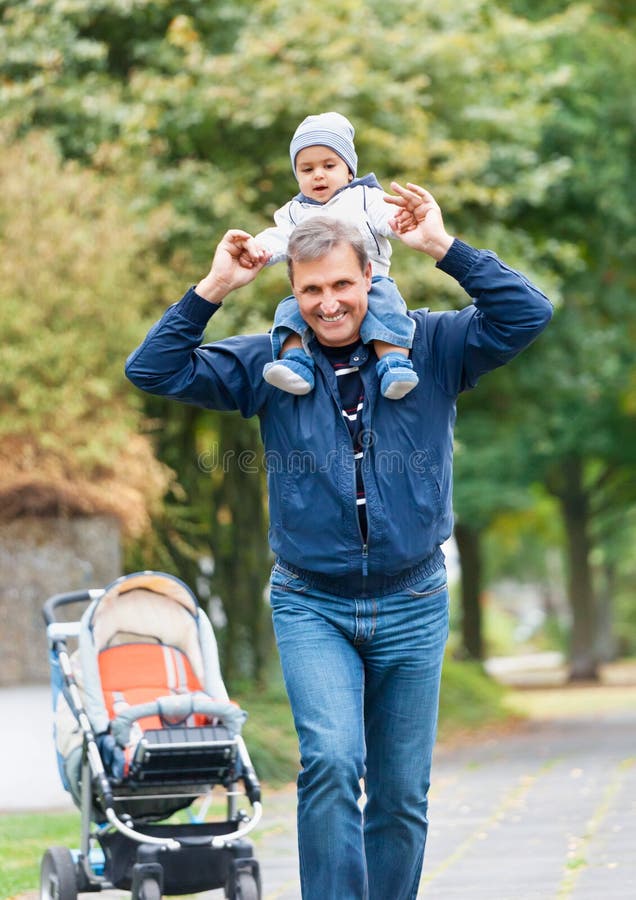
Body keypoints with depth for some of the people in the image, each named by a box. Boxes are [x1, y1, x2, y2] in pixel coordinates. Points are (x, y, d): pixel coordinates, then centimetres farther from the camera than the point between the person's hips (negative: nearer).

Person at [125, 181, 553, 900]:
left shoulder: (430, 348, 0)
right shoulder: (269, 365, 2)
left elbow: (526, 314, -10)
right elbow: (153, 370, 0)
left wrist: (444, 248, -13)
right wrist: (213, 288, -8)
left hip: (412, 607, 1)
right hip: (312, 606, -1)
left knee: (402, 795, 8)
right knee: (331, 760, -23)